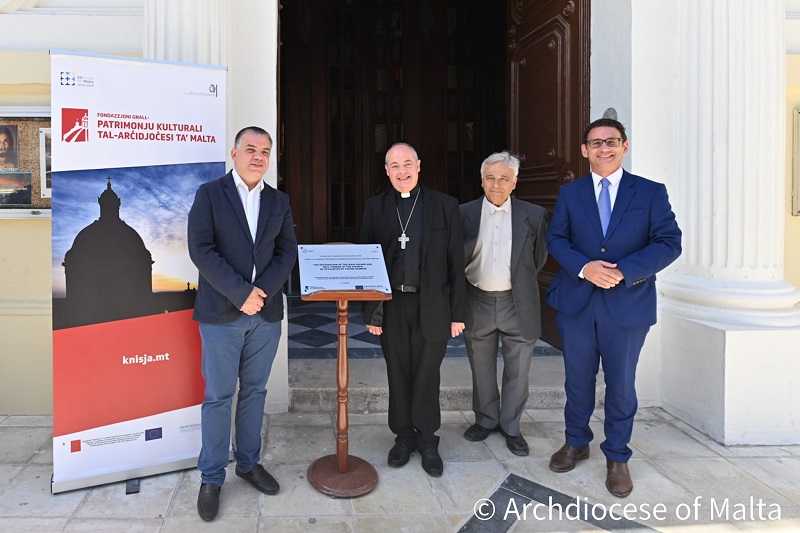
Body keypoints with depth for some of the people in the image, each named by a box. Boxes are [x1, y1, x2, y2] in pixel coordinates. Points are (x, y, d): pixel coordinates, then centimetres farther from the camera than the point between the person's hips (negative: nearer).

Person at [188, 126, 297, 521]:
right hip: (221, 313, -3)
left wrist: (262, 290, -12)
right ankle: (211, 478, 18)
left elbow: (288, 251, 4)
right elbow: (201, 249, -10)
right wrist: (241, 294, -16)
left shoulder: (279, 201, 10)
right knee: (218, 396, 4)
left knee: (254, 391, 13)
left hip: (266, 313, 4)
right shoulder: (209, 194, -1)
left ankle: (248, 463, 29)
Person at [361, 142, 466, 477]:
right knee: (398, 374, 12)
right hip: (391, 306, 2)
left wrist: (457, 312, -3)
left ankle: (427, 441, 26)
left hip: (431, 305, -1)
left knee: (427, 376, 8)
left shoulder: (445, 206, 0)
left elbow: (456, 262, -1)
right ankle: (403, 437, 30)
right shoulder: (376, 207, 4)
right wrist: (370, 311, -1)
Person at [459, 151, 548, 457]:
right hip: (478, 302, 1)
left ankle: (511, 426, 28)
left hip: (518, 303, 0)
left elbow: (539, 258, 8)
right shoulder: (464, 213, -2)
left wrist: (519, 282, 11)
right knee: (481, 369, 16)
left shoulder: (533, 215, -3)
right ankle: (486, 420, 36)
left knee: (517, 371, 9)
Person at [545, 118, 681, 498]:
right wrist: (583, 267, -17)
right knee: (578, 379, 14)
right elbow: (555, 238, 2)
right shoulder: (569, 193, 6)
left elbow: (669, 242, -7)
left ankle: (617, 457, 28)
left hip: (627, 304, -1)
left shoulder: (651, 192, -1)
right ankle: (576, 443, 35)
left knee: (621, 384, 9)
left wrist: (623, 271, -20)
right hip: (576, 302, 2)